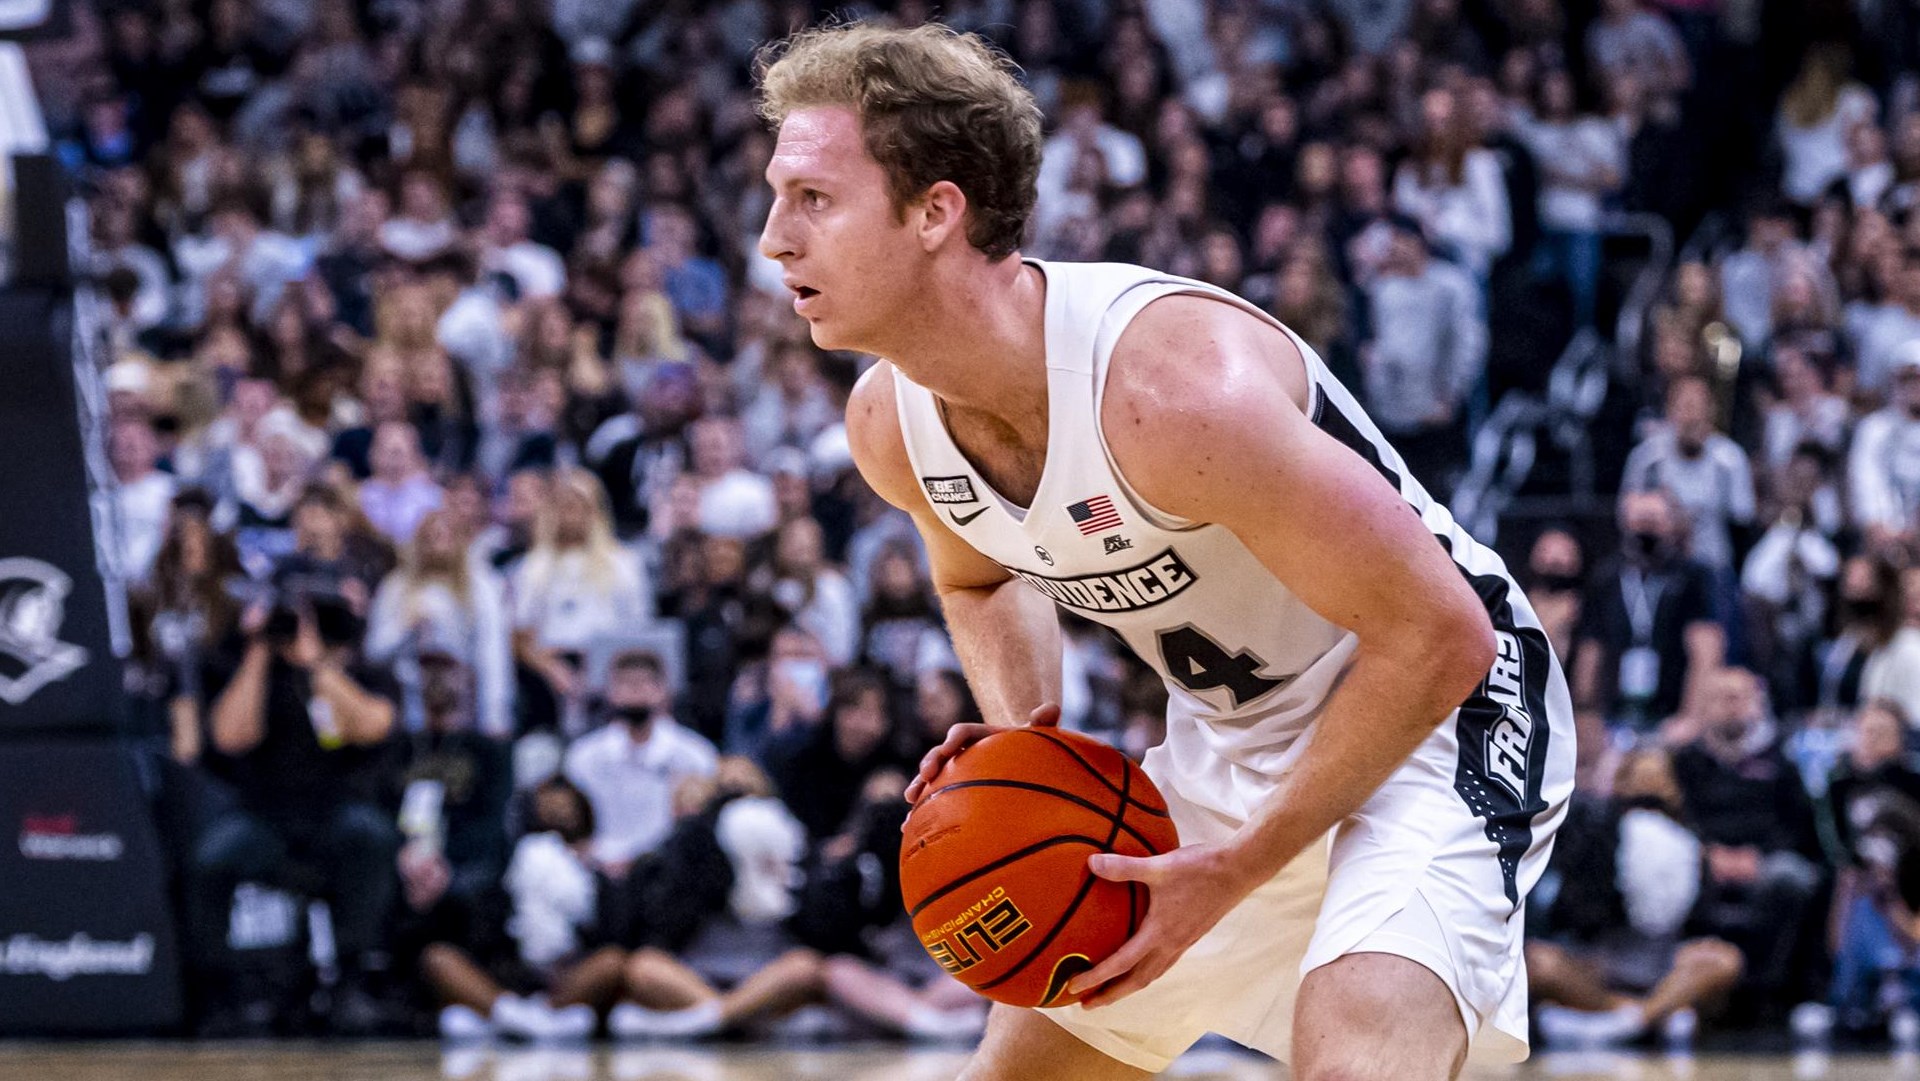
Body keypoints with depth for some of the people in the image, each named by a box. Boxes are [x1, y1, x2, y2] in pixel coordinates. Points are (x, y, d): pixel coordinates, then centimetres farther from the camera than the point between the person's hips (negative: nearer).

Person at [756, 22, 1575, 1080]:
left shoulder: (1169, 386, -34)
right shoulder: (889, 424, -9)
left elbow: (1438, 641, -28)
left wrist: (1235, 870, -23)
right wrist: (1023, 734, -5)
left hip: (1431, 717, -8)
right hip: (1231, 744, 8)